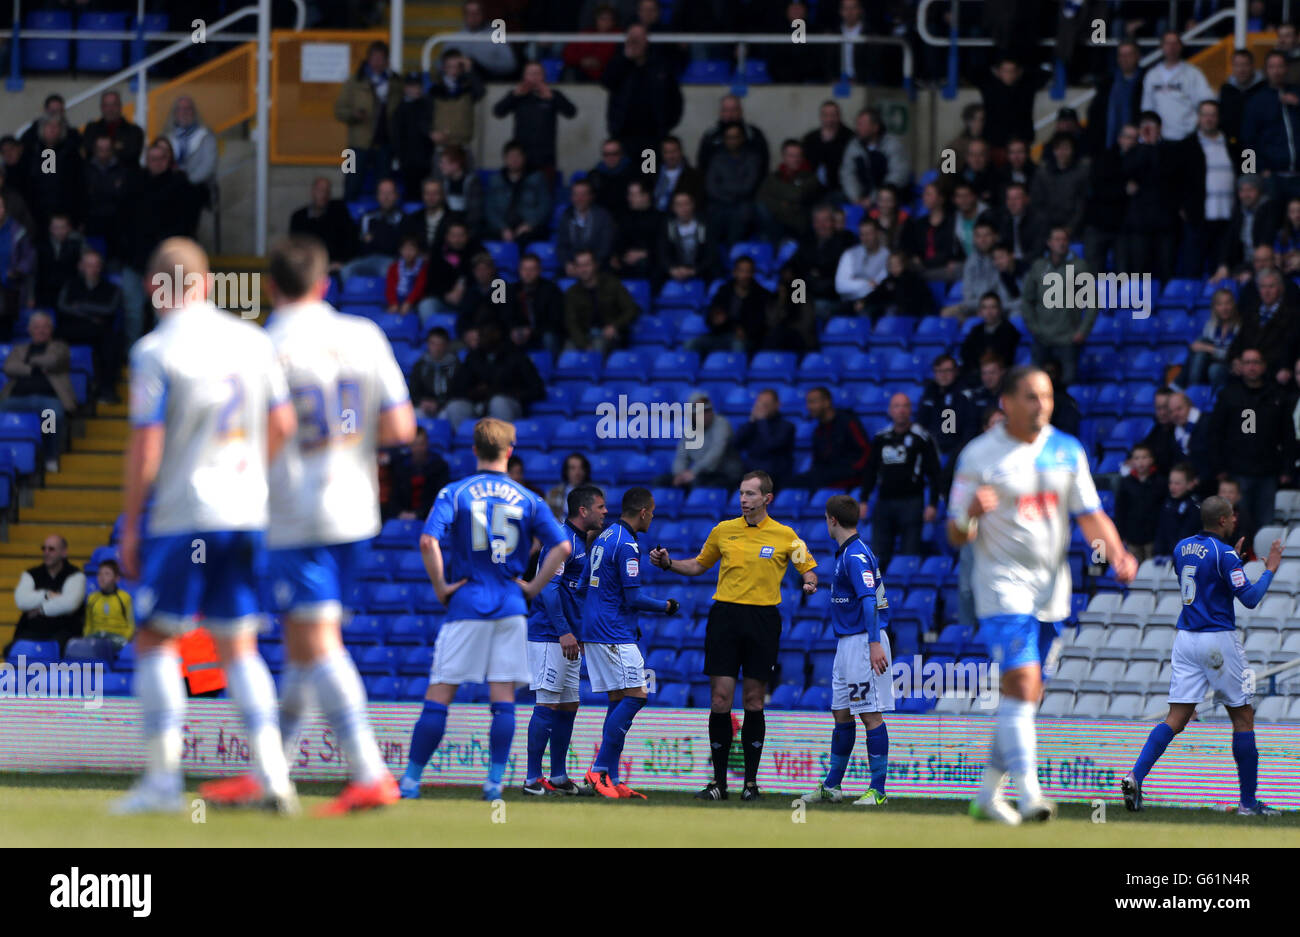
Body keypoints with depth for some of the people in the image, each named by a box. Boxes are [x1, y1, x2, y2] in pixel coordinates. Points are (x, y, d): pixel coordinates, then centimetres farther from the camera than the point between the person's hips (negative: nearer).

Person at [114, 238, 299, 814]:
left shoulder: (156, 351, -9)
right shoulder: (252, 341, 6)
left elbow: (146, 449, -11)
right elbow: (283, 424, 9)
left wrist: (129, 526, -2)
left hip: (182, 514, -5)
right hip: (246, 512, 5)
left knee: (156, 641, 5)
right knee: (239, 646, 10)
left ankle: (163, 777, -2)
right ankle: (272, 775, -1)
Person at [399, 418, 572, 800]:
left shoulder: (454, 493, 0)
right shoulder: (526, 499, 7)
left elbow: (428, 541, -14)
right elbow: (562, 546, -1)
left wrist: (440, 586, -5)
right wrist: (533, 587, 5)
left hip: (467, 604, -2)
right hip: (510, 607, 2)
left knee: (438, 696, 0)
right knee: (503, 697, 2)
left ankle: (411, 780, 0)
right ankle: (495, 780, -4)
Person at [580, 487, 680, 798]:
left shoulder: (604, 537, 15)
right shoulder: (627, 546, -15)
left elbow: (585, 582, 22)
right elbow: (633, 598, -16)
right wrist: (665, 606, 1)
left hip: (594, 631, 10)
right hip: (615, 635, -10)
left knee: (618, 701, 9)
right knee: (635, 696, -10)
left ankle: (611, 779, 5)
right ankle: (599, 769, -15)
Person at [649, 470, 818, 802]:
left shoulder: (784, 536, 2)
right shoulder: (723, 531, 8)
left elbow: (808, 568, 10)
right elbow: (699, 565, 20)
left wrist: (810, 584, -12)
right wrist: (668, 563, 5)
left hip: (763, 621, -1)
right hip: (725, 616, 1)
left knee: (754, 703, 2)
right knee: (720, 700, -4)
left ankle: (751, 781, 9)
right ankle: (718, 781, 2)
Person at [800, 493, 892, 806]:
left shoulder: (856, 555, -16)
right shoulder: (846, 554, 16)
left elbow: (869, 600, -24)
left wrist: (875, 644, -32)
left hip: (863, 642, -10)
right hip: (846, 644, 10)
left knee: (871, 716, -8)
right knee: (841, 715, 14)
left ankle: (877, 790, -7)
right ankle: (831, 786, 21)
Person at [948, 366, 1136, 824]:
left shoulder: (1068, 452, 7)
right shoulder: (979, 456, -4)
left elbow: (1090, 516, 7)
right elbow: (956, 536, -3)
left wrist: (1116, 552, -12)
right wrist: (972, 513, -26)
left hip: (1051, 588, 5)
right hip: (1002, 584, -5)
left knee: (1028, 696, 8)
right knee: (1021, 681, -19)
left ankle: (989, 795, 20)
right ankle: (1028, 795, -22)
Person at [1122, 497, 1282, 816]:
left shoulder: (1182, 548, 10)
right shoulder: (1224, 554, -13)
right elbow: (1250, 598, -16)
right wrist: (1270, 569, -1)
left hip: (1185, 639, 6)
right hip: (1219, 640, -6)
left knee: (1177, 718, 1)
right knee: (1243, 717, 6)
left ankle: (1135, 775, -19)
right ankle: (1248, 801, 8)